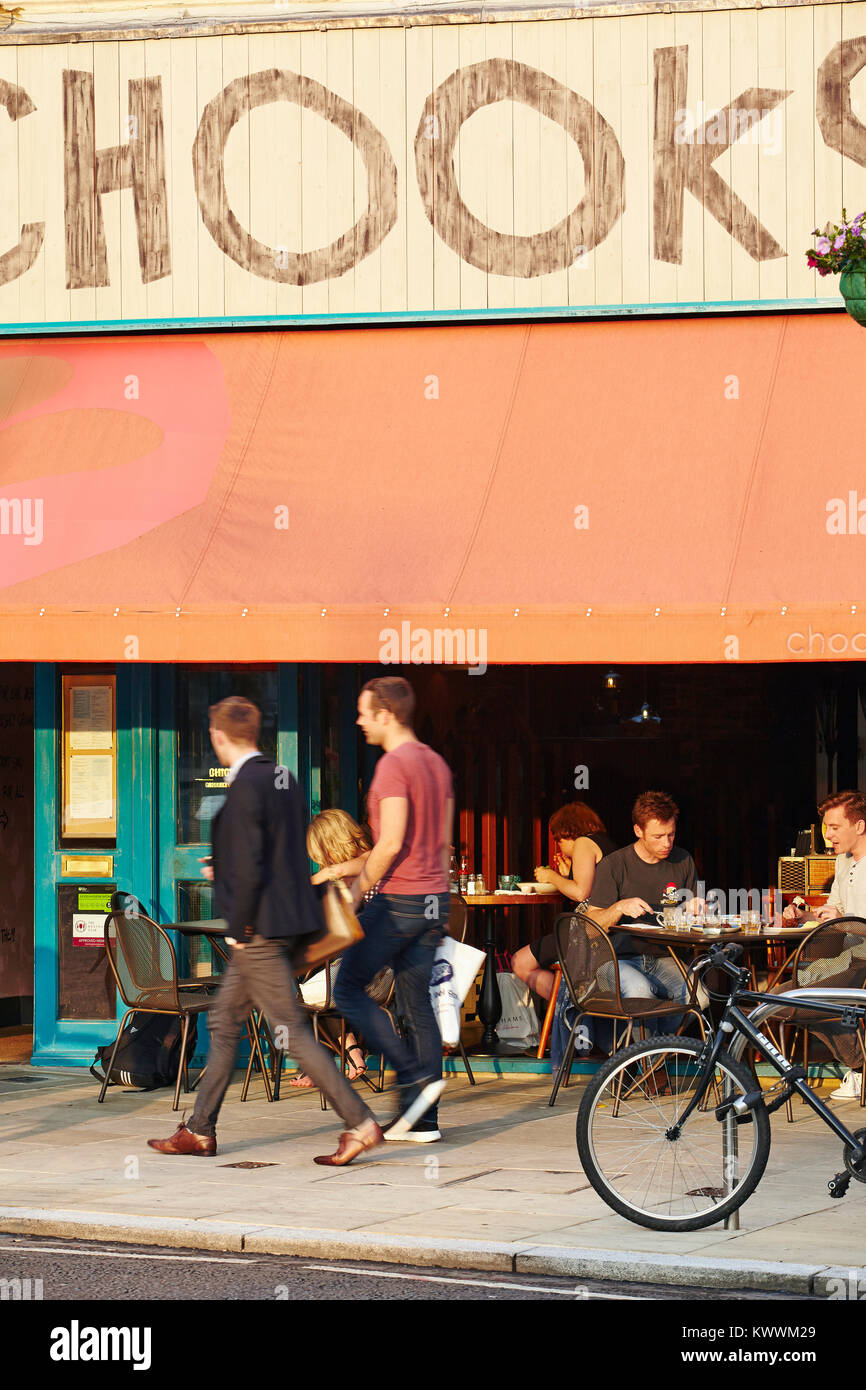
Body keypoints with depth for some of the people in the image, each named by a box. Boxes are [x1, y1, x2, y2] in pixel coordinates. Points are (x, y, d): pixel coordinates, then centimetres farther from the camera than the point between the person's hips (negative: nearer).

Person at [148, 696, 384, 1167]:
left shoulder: (245, 789, -18)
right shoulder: (283, 778, 10)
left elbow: (249, 869, -23)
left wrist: (240, 929, -13)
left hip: (258, 929, -10)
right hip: (285, 918, 10)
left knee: (291, 1029, -7)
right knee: (224, 1022, 17)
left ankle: (359, 1123, -8)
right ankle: (200, 1131, 23)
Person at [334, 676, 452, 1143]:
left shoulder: (393, 765, -14)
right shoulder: (436, 763, 14)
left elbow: (391, 844, -21)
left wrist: (358, 890, -9)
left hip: (398, 899, -9)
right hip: (434, 898, 9)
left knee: (349, 989, 2)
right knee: (417, 1002, 9)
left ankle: (415, 1075, -7)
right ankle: (424, 1120, 8)